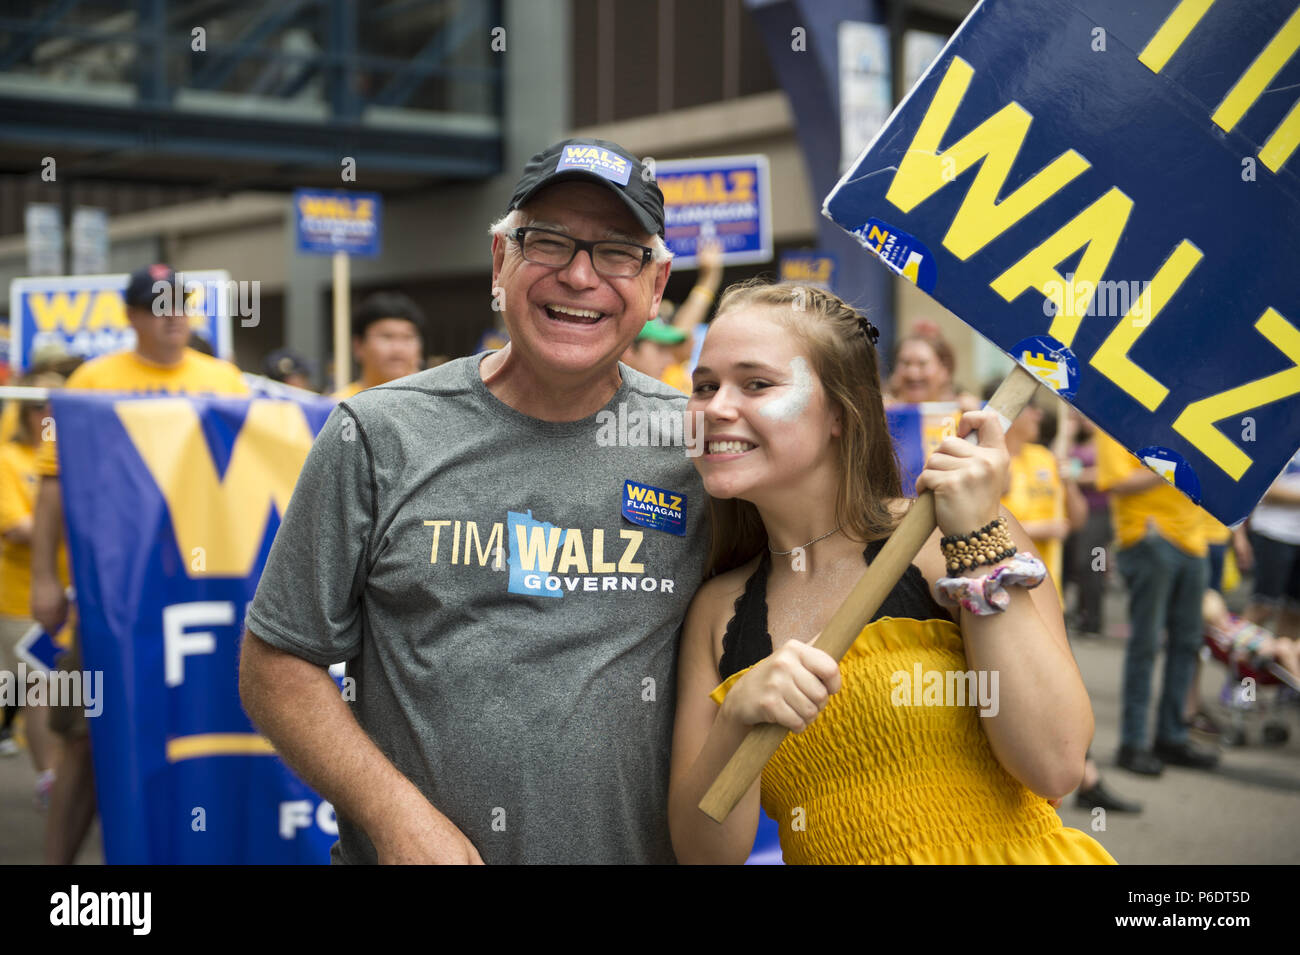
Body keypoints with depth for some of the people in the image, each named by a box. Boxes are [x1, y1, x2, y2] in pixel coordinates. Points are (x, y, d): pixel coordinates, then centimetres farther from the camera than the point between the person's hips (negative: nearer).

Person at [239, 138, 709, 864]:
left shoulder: (704, 446, -3)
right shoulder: (380, 436, -7)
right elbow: (277, 666, -5)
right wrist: (395, 813, -16)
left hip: (641, 848, 2)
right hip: (409, 847, -1)